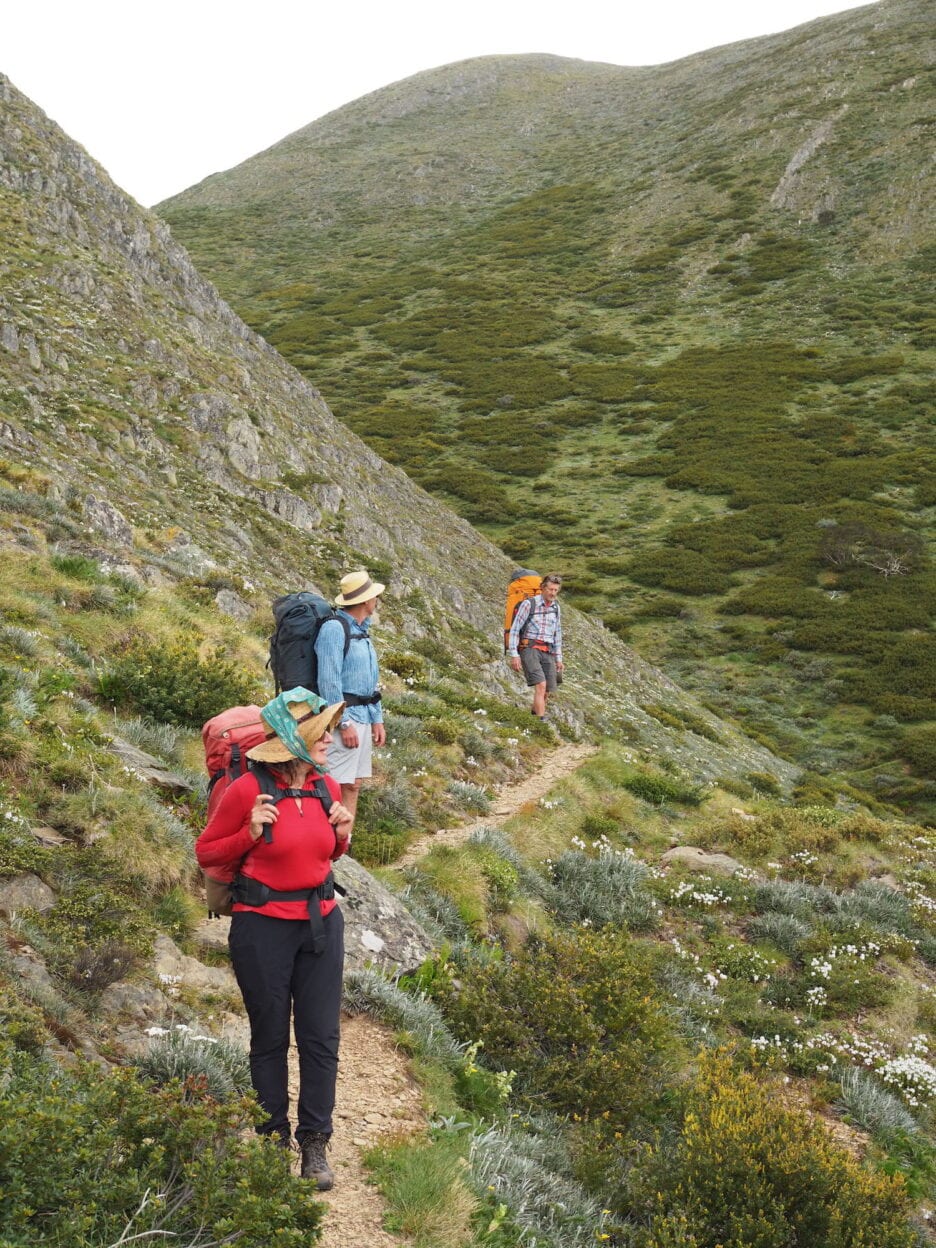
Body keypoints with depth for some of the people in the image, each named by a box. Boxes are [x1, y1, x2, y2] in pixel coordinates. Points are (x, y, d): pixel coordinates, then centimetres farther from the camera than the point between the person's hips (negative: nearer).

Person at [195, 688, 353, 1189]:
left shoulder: (327, 786, 1)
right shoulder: (248, 790, -15)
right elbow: (205, 851, -4)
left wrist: (342, 834, -4)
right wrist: (250, 833, -19)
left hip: (321, 921, 4)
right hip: (263, 926, -4)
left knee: (321, 1038, 5)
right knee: (270, 1039, 10)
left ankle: (314, 1144, 16)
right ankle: (273, 1139, 24)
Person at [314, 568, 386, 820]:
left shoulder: (362, 631, 17)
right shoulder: (334, 628, -13)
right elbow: (328, 680, -19)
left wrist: (377, 719, 16)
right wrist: (344, 723, -20)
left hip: (363, 717, 10)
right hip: (344, 716, -10)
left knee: (353, 786, 11)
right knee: (336, 788, -10)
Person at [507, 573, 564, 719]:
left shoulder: (555, 607, 13)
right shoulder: (528, 604, -6)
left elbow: (557, 634, 21)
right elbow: (514, 629, -6)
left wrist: (558, 658, 17)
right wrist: (514, 655, -13)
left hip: (547, 652, 6)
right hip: (529, 648, -6)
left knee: (547, 692, 2)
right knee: (541, 685, -23)